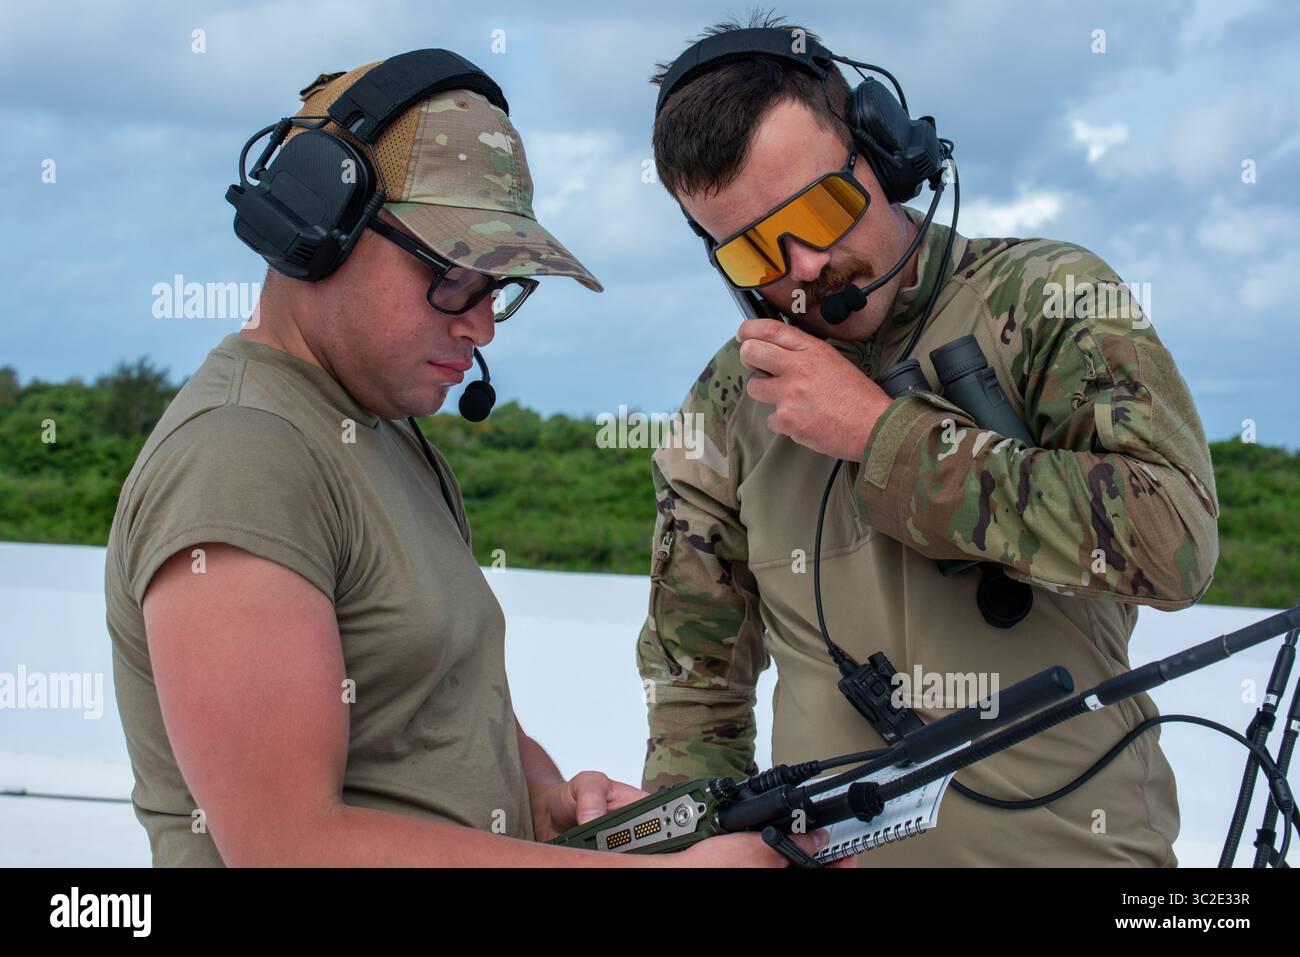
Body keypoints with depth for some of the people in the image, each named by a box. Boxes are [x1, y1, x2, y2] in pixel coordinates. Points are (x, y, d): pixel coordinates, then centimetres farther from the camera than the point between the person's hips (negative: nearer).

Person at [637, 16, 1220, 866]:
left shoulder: (1045, 299, -7)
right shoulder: (725, 411, 1)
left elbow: (1176, 542, -22)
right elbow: (698, 684, 8)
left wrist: (879, 434, -19)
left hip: (1075, 838, -2)